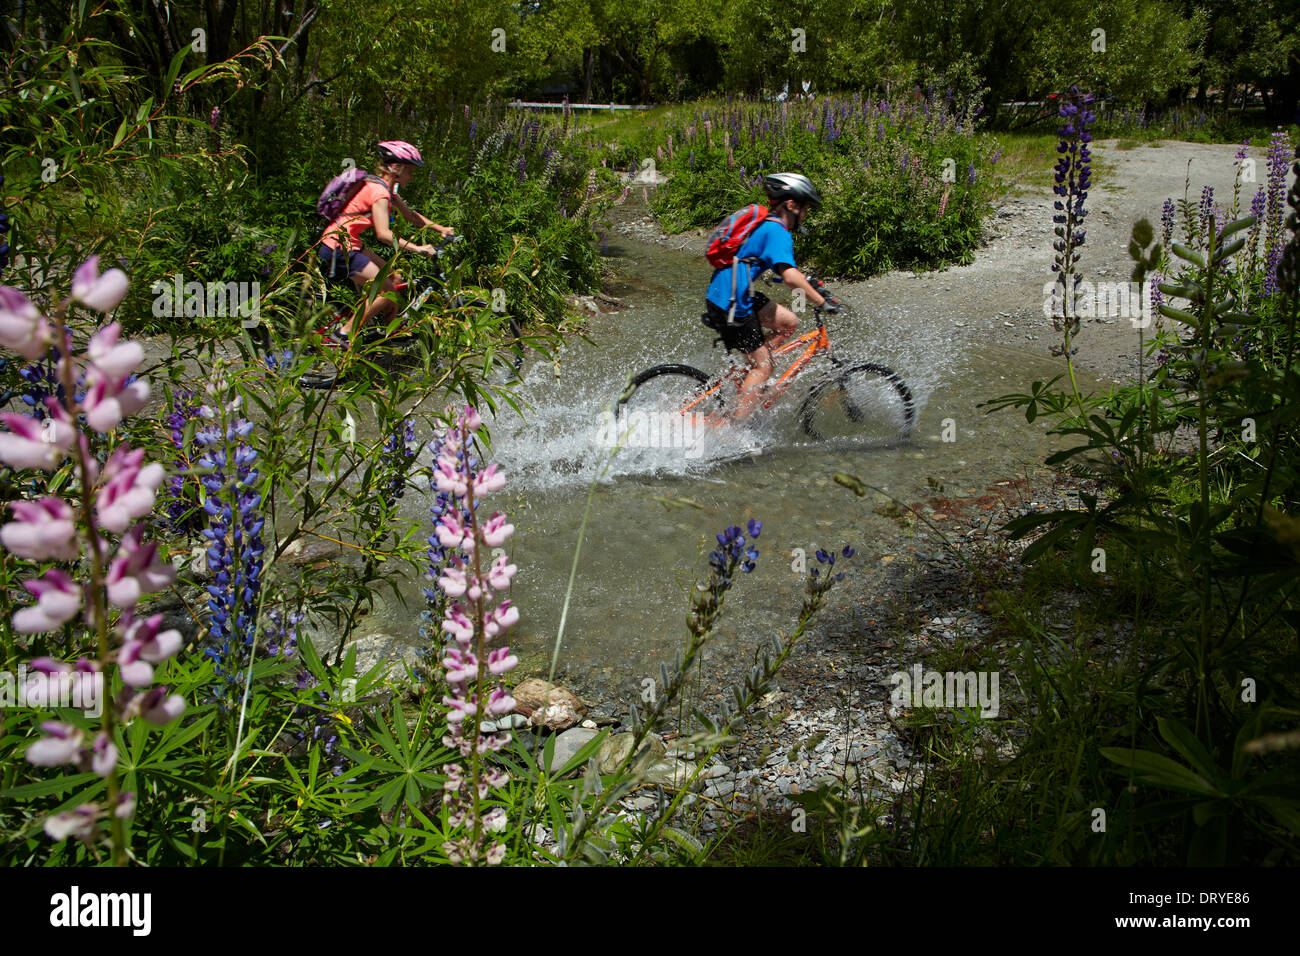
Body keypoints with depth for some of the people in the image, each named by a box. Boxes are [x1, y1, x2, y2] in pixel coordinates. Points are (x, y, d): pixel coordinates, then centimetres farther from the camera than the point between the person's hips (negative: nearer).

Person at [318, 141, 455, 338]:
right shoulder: (380, 192, -19)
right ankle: (345, 333, -7)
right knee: (387, 290, -10)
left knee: (394, 278, 11)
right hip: (339, 249, -10)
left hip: (349, 246, 10)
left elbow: (411, 215, 22)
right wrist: (416, 248, -33)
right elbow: (383, 233, -30)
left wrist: (441, 228, 15)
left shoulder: (385, 188, 12)